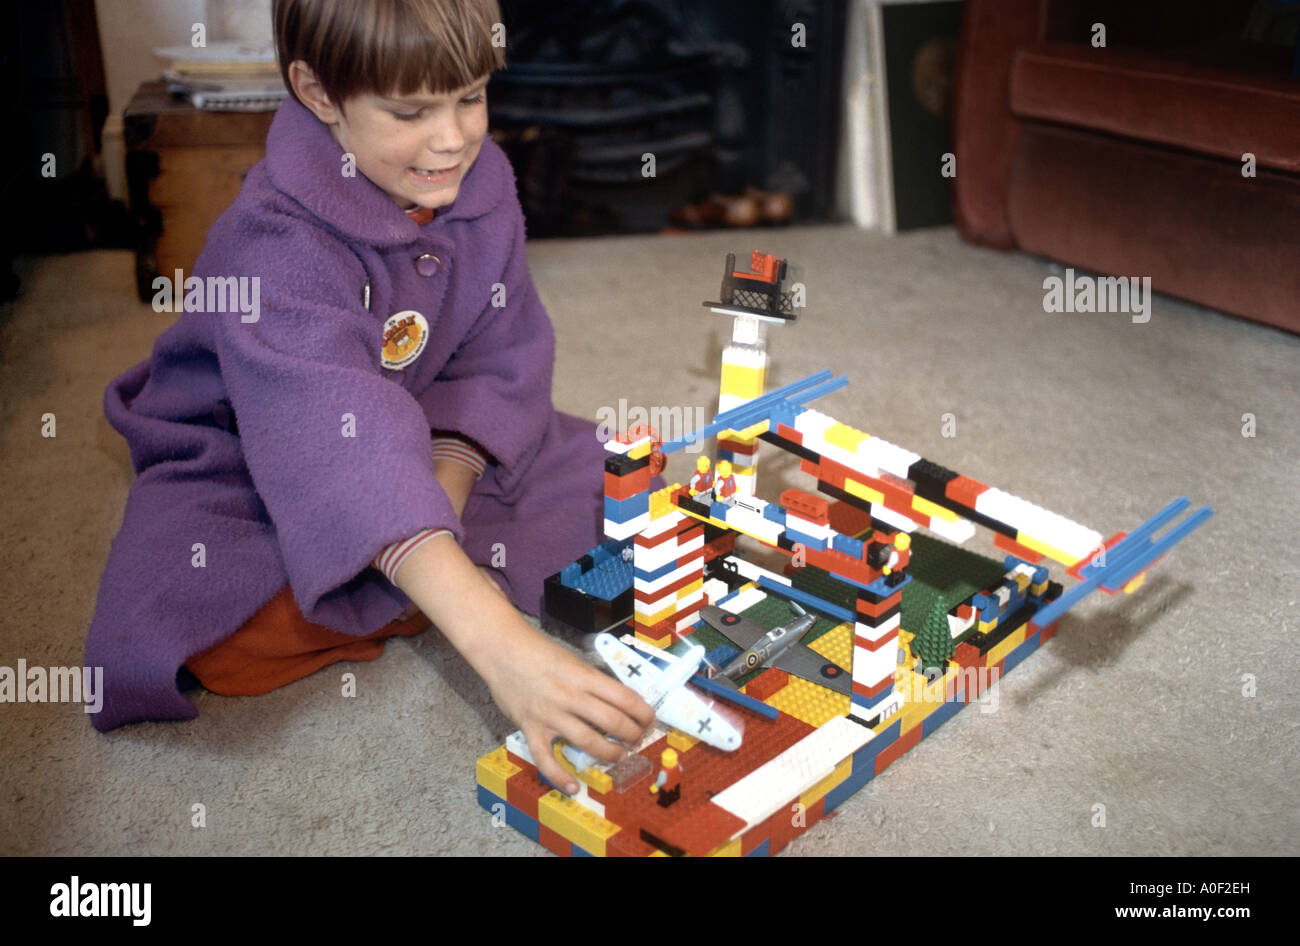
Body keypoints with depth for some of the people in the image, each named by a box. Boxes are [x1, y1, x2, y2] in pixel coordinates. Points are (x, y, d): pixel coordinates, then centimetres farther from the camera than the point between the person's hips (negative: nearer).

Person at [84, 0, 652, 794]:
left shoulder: (482, 179, -12)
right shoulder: (277, 244, -33)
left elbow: (502, 363, -10)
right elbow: (345, 447, -46)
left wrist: (441, 499, -30)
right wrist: (500, 647, -57)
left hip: (445, 451, 5)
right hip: (245, 466, -4)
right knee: (191, 635, -32)